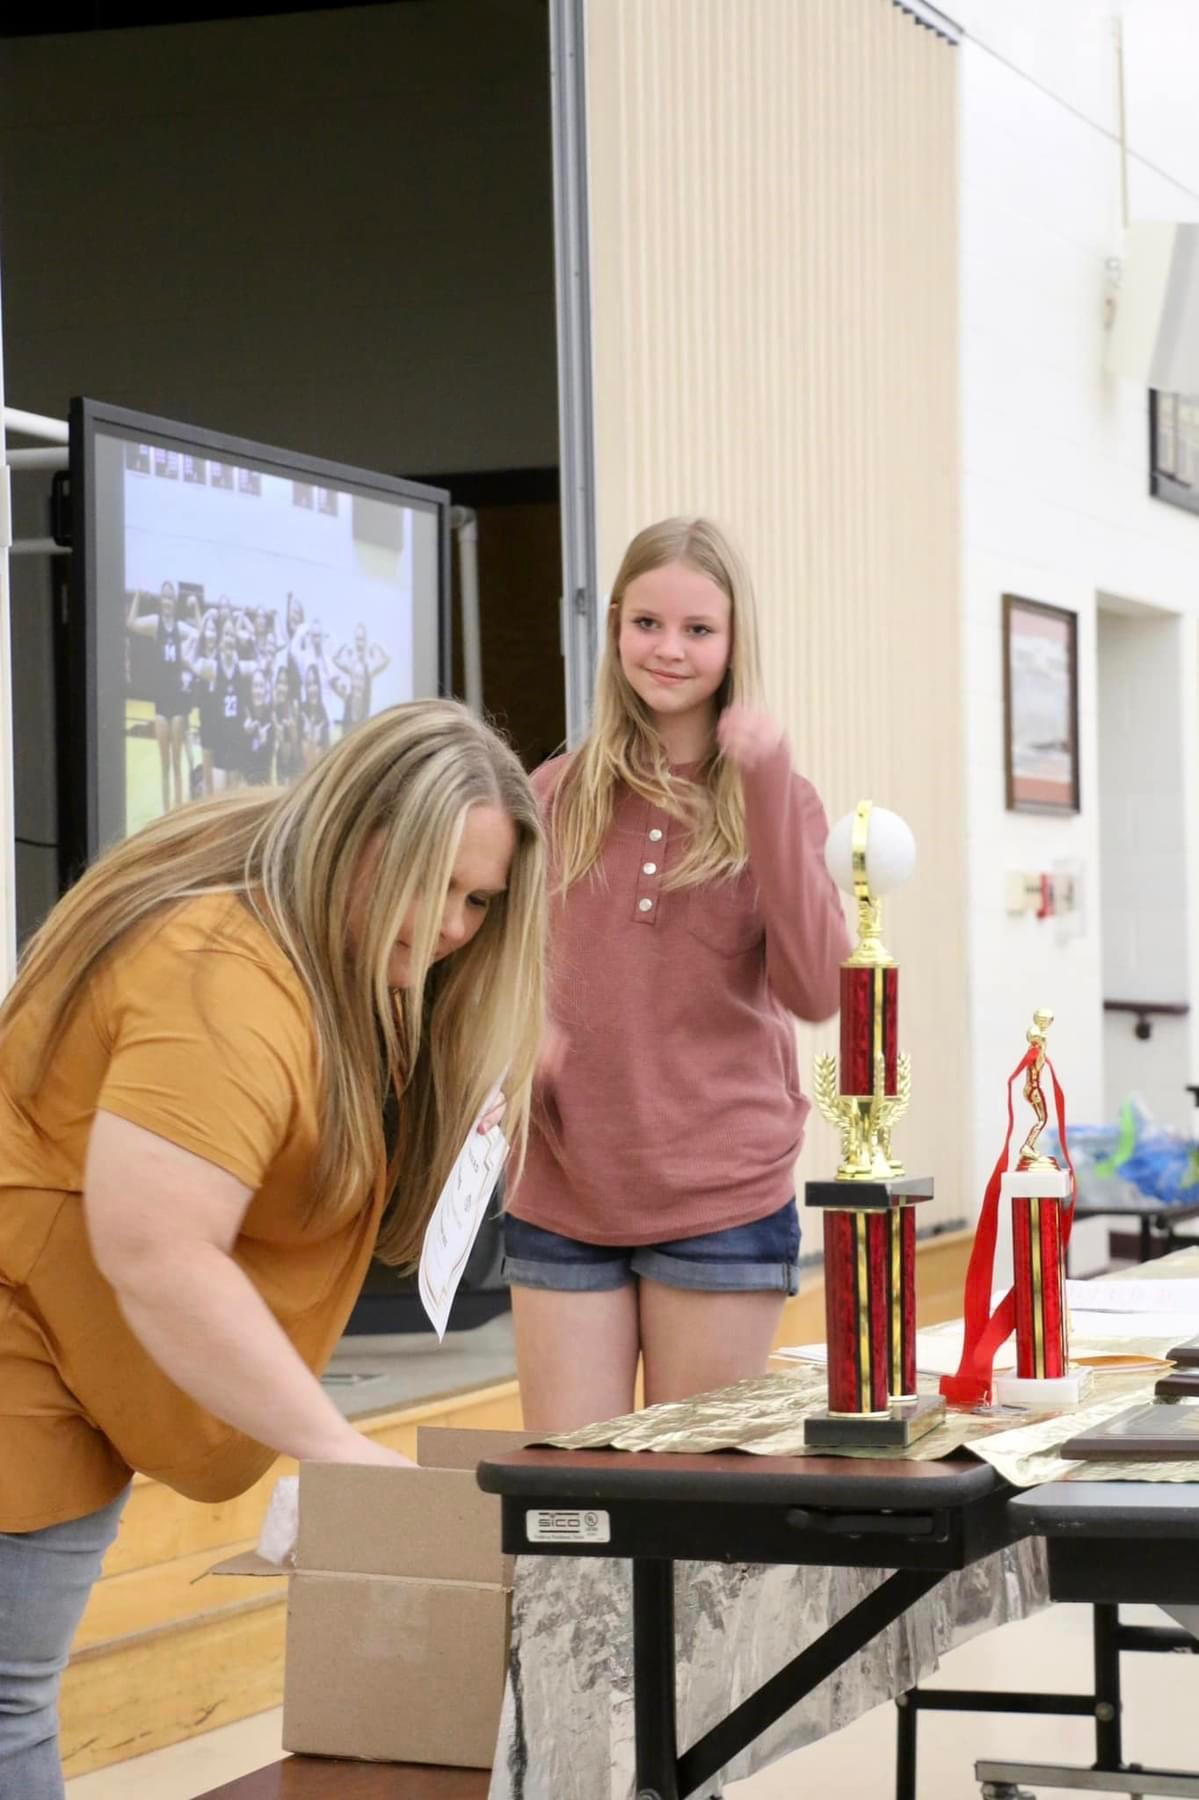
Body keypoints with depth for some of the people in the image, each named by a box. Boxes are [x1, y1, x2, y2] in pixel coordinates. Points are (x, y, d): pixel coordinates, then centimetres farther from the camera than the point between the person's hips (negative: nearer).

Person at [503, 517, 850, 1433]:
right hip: (562, 1197, 2)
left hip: (721, 1204, -2)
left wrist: (765, 788, -16)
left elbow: (816, 990, -13)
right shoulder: (556, 796, 7)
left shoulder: (776, 799, 1)